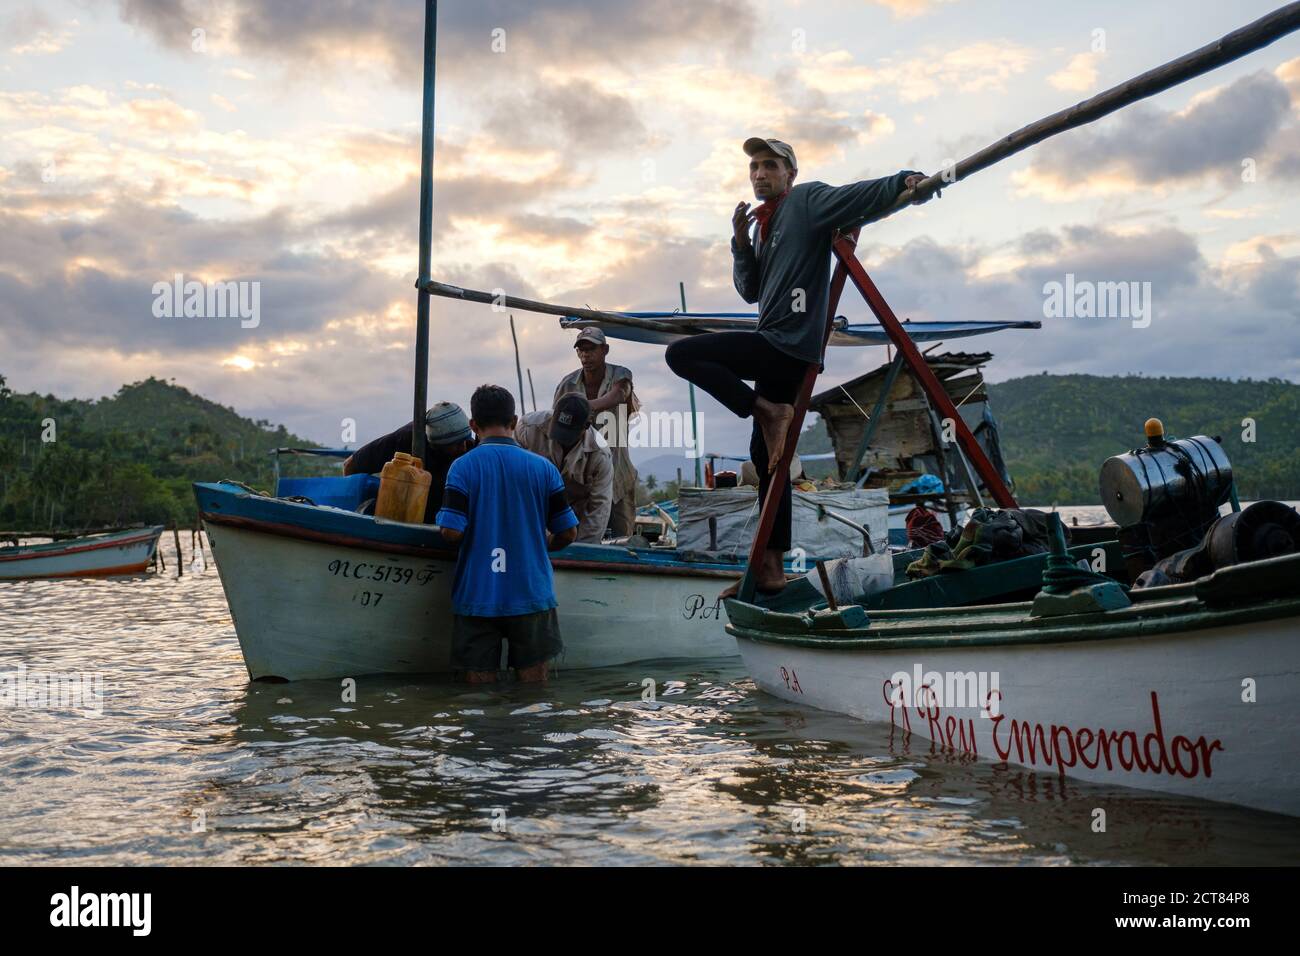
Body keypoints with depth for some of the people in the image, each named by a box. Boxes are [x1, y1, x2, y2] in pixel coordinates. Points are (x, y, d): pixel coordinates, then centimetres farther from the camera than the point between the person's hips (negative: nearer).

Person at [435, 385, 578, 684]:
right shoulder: (543, 468, -1)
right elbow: (567, 533, 1)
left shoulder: (463, 466, -7)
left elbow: (451, 532, -14)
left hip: (477, 596, -1)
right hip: (531, 593, 1)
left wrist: (478, 537, 9)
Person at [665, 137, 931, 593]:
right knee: (765, 454, 10)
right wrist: (741, 243, 2)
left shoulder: (807, 200, -3)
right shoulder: (765, 224, 21)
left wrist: (903, 180, -36)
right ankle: (773, 563, 14)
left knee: (680, 353, -12)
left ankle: (768, 412, -13)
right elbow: (749, 290, 17)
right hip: (779, 350, 9)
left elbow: (858, 196, -18)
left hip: (788, 345, -9)